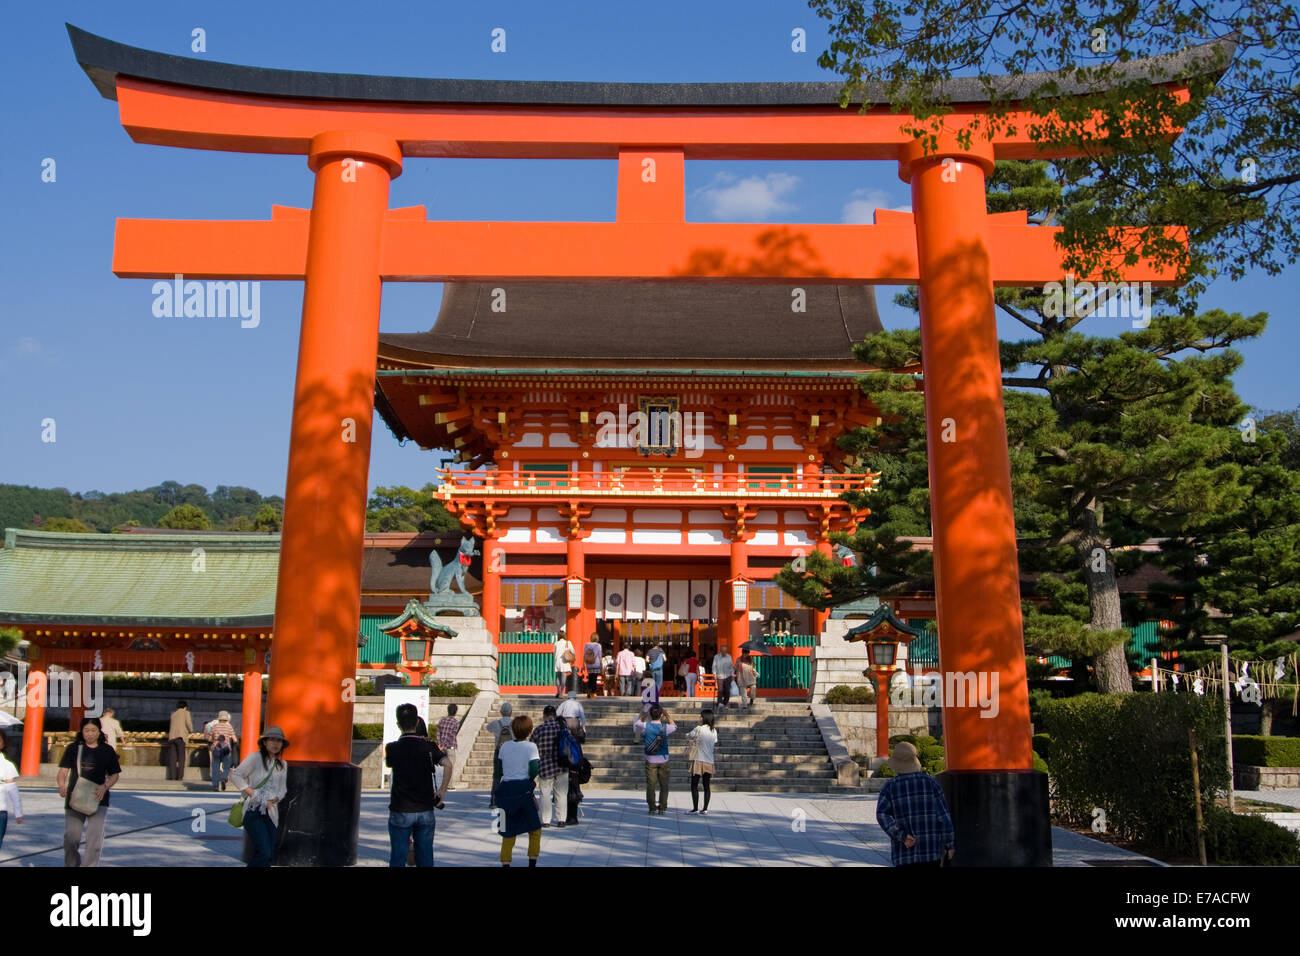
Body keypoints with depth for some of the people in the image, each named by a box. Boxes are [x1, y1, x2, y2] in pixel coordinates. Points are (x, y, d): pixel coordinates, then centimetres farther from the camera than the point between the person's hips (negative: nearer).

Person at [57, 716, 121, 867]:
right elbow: (63, 770, -1)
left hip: (98, 800, -1)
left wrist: (105, 787, -10)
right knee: (71, 838, 4)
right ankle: (72, 863, 31)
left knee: (94, 838, -11)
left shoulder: (107, 751, 5)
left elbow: (115, 775, 10)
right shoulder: (73, 749, 4)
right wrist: (62, 785, -22)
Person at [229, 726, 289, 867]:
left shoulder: (282, 765, 14)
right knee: (264, 853, -19)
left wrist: (273, 800, -5)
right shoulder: (254, 758, -4)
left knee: (269, 858, 5)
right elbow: (235, 775, -6)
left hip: (271, 812, 6)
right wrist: (251, 792, -13)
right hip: (254, 811, -6)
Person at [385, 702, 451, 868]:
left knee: (397, 858, 7)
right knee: (425, 857, 11)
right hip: (425, 810, 1)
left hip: (400, 812, -1)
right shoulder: (429, 746, -3)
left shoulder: (393, 748, -5)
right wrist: (442, 791, -8)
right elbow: (447, 764, -16)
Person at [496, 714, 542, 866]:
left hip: (505, 789, 4)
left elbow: (499, 771, 10)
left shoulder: (505, 746, 7)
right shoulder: (530, 747, -6)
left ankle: (505, 862, 4)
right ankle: (532, 862, 8)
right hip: (523, 790, -4)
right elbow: (534, 771, -13)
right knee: (535, 828, 11)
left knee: (508, 832, 10)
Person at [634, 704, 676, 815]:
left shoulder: (645, 726, -10)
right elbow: (674, 726, 14)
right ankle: (662, 808, 7)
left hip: (650, 761, 0)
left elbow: (636, 725, 13)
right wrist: (666, 714, 15)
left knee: (650, 785, 4)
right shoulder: (665, 727, -10)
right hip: (663, 760, 0)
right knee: (664, 785, 8)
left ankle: (652, 808, 3)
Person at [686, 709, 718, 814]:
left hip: (699, 761, -6)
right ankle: (705, 809, 9)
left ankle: (695, 809, -2)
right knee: (706, 786, 9)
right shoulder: (714, 731, 5)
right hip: (709, 762, 6)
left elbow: (688, 736, 0)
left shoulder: (699, 729, -12)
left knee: (694, 786, 0)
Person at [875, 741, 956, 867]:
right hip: (932, 848, 0)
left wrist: (902, 836, -16)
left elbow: (882, 815, -16)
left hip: (905, 850, 0)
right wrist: (949, 845, 2)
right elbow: (943, 816, -4)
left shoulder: (890, 787, -2)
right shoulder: (930, 782, -2)